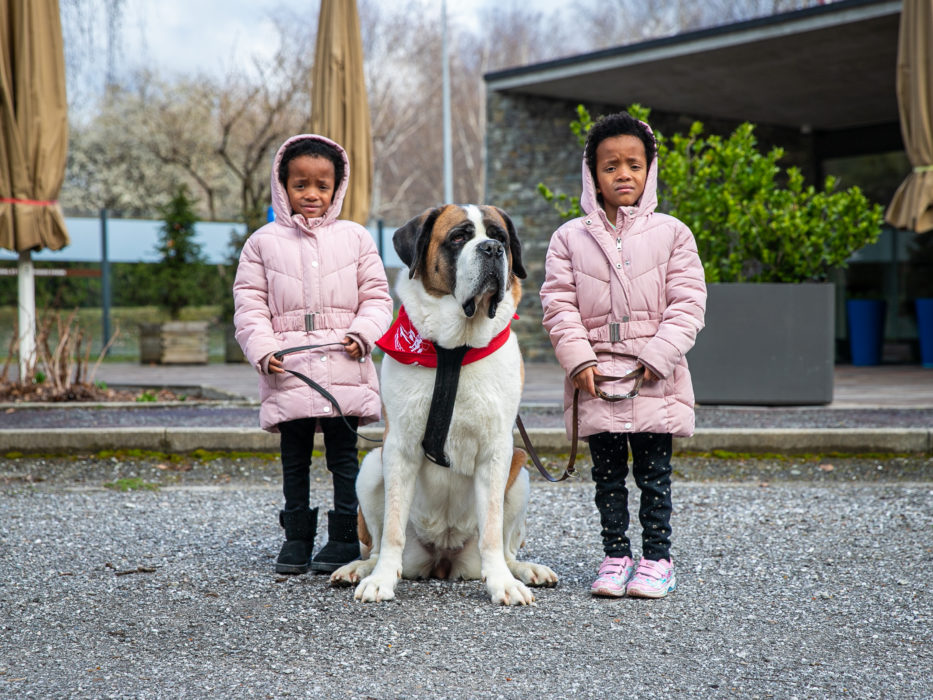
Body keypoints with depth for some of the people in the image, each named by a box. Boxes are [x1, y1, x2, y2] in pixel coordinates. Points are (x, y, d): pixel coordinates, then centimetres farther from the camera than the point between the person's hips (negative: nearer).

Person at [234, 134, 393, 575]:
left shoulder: (354, 237, 9)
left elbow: (376, 296, 9)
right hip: (288, 370, 1)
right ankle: (296, 538, 16)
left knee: (343, 456, 3)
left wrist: (363, 333, -8)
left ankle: (344, 538, 10)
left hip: (344, 368, 0)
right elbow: (249, 303, 5)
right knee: (294, 458, 7)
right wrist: (261, 348, -8)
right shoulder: (263, 242, 8)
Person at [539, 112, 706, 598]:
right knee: (608, 475, 7)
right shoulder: (570, 238, 5)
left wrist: (658, 357, -12)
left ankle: (656, 559, 12)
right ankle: (615, 557, 16)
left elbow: (687, 303, -2)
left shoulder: (671, 234, 3)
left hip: (655, 380, -1)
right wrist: (580, 359, -10)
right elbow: (558, 304, 1)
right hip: (596, 377, 1)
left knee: (653, 472, 4)